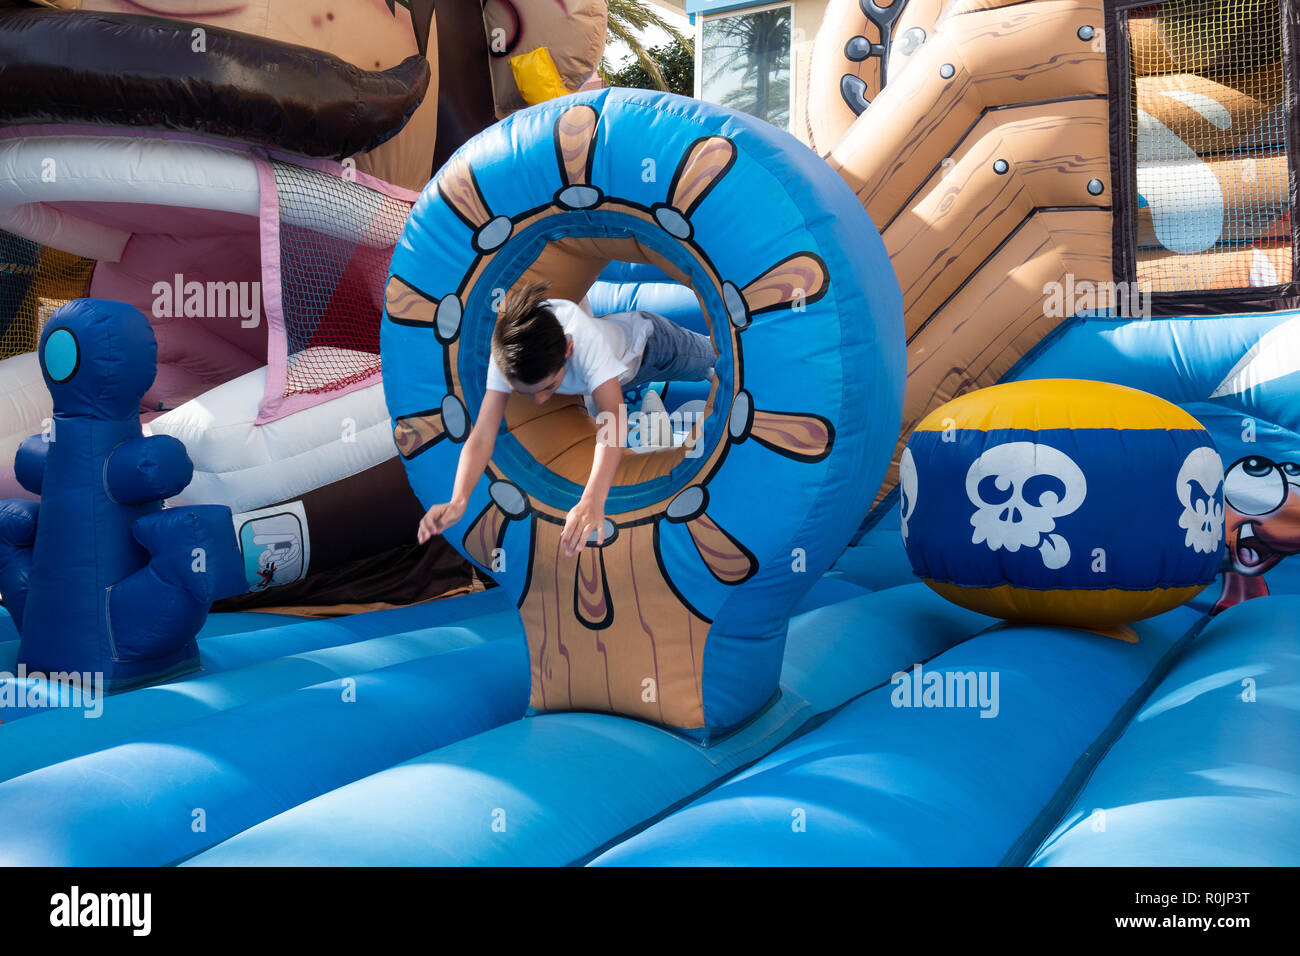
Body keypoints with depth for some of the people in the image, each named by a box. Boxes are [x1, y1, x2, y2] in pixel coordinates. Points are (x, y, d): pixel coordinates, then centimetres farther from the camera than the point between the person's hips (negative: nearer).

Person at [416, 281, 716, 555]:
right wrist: (458, 501, -63)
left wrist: (592, 501, -77)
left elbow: (613, 420, -63)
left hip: (646, 339, -3)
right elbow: (483, 435, -45)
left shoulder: (586, 339, -53)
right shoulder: (505, 356, -41)